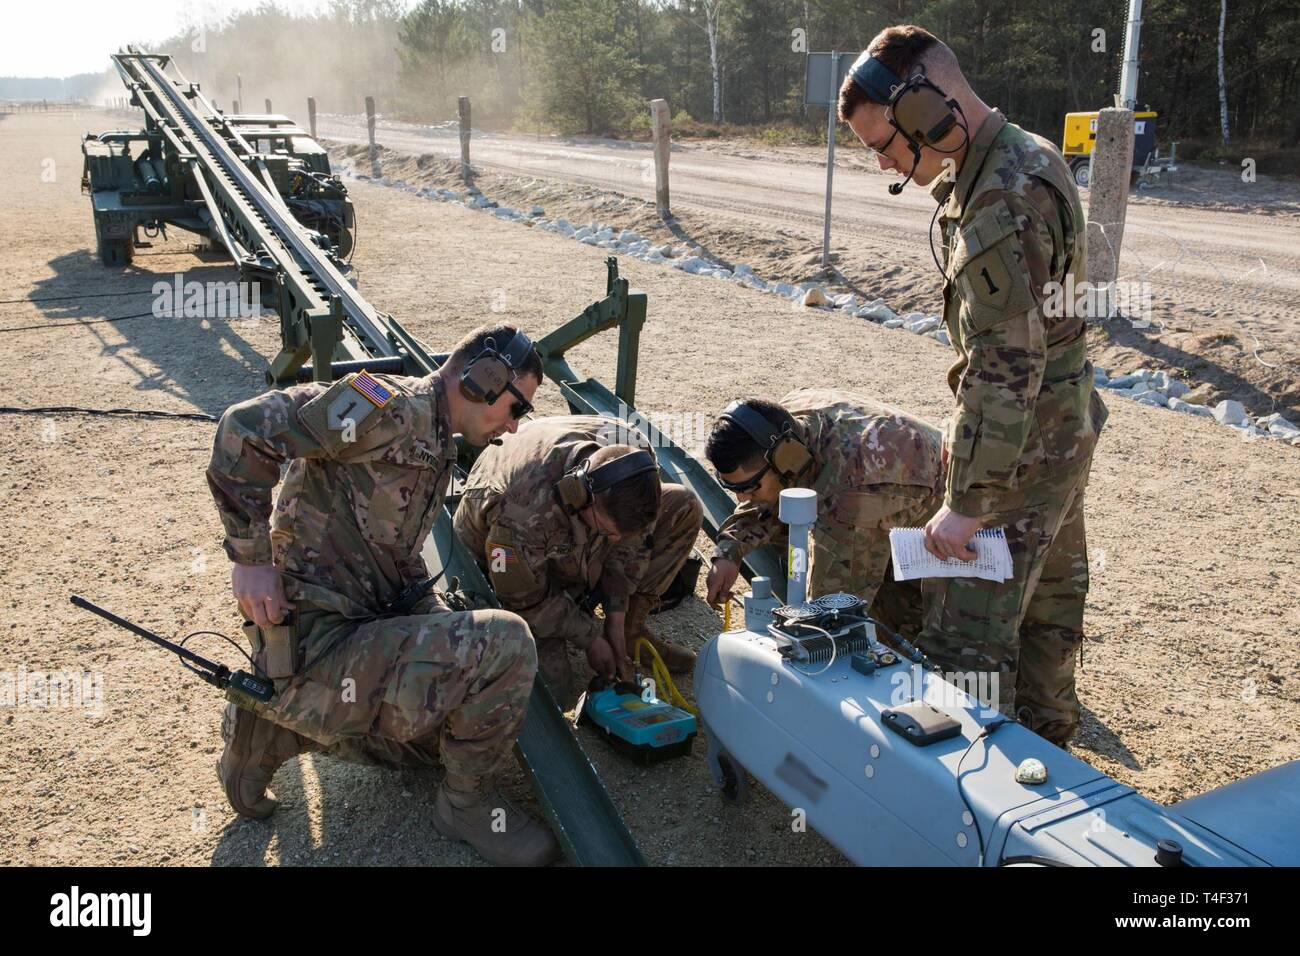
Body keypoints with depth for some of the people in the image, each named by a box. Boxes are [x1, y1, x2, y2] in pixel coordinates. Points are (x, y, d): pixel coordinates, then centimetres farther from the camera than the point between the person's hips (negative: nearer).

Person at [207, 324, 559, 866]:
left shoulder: (435, 451, 14)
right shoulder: (395, 407, -17)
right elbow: (244, 427, -23)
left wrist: (448, 625, 9)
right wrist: (252, 556, -21)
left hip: (364, 632, 10)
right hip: (317, 651, -10)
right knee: (505, 645, -22)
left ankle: (275, 730, 19)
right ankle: (465, 801, 2)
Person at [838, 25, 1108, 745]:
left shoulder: (998, 205, -25)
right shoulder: (1032, 157, 7)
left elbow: (1007, 371, -27)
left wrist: (967, 502, -22)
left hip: (1021, 454, -11)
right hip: (1067, 432, 11)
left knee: (966, 638, -5)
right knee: (1048, 597, 23)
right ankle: (1044, 739, 42)